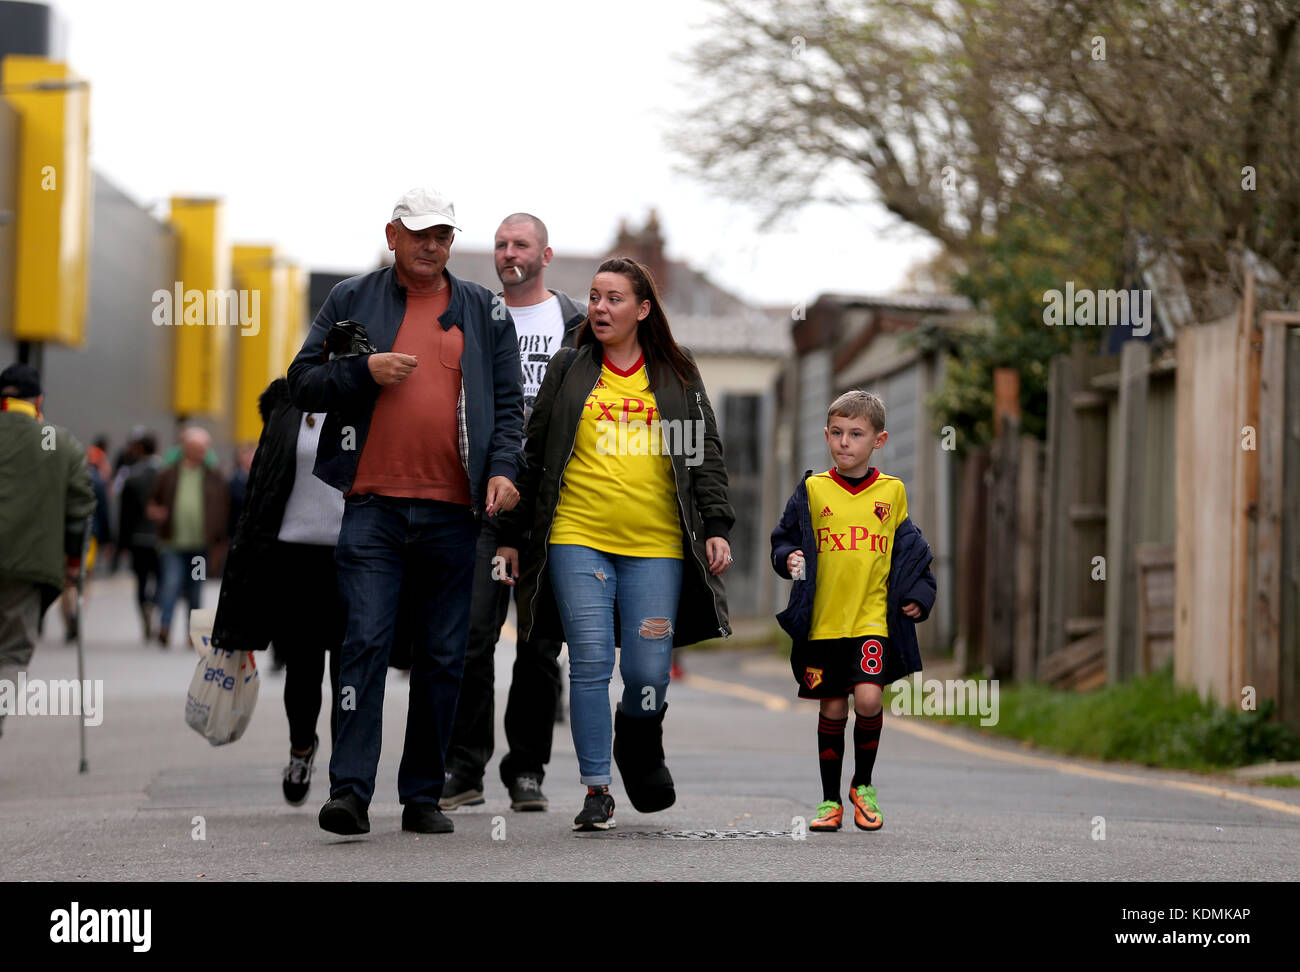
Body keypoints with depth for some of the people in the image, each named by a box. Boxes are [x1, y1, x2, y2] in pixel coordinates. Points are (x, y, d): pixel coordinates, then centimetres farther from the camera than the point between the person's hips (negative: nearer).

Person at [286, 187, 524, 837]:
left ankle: (423, 795, 13)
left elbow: (508, 400, 11)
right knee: (366, 642, -12)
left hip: (452, 512, 2)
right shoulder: (352, 300, 10)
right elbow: (303, 383, 8)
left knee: (443, 657, 5)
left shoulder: (483, 311, 13)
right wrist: (364, 371, -9)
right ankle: (349, 790, -13)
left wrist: (503, 467, -4)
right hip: (373, 507, -2)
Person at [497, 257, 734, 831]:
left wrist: (716, 526, -2)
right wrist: (511, 536, 11)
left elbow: (705, 456, 11)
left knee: (648, 674, -4)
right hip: (577, 538, 0)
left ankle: (638, 747, 27)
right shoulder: (568, 371, 11)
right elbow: (533, 455, 14)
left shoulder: (677, 378, 12)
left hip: (657, 546, 0)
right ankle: (596, 790, 1)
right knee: (590, 663, -7)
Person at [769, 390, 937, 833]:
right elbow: (784, 538, 9)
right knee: (832, 710, 4)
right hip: (823, 621, 1)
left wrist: (918, 594, 5)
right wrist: (789, 559, -11)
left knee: (868, 698, -16)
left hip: (873, 618, 0)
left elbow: (909, 548, 15)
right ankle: (830, 800, 18)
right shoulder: (813, 490, 3)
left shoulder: (892, 492, 6)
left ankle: (863, 786, 6)